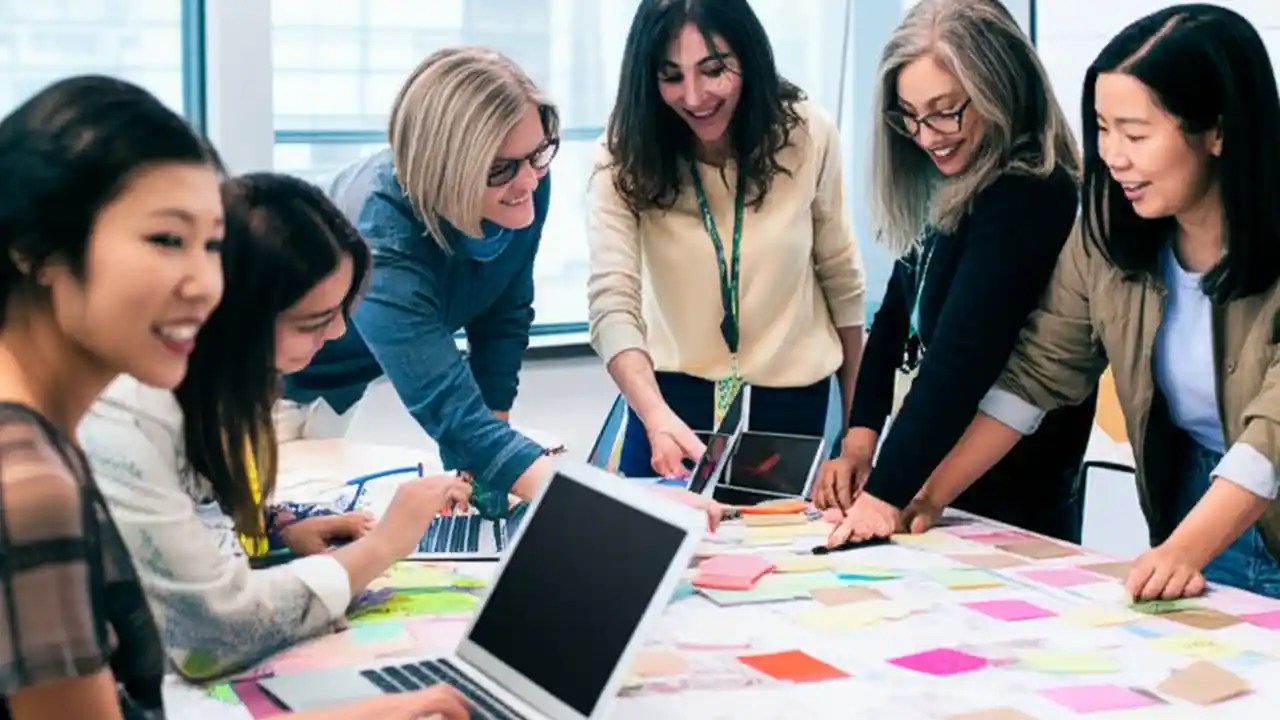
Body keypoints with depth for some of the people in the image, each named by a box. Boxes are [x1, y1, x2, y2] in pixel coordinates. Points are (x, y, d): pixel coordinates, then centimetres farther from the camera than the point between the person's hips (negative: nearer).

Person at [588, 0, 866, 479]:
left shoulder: (807, 134, -12)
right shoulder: (626, 155, -14)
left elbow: (839, 276, 0)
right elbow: (612, 300, -24)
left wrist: (858, 413, 7)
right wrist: (657, 417, -40)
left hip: (791, 396, 1)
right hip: (669, 393, 0)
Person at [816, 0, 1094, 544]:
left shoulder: (1030, 199, -22)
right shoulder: (948, 192, 6)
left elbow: (963, 356, -29)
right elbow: (897, 318, 7)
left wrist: (887, 493, -32)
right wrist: (860, 437, -4)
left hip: (1011, 498, -8)